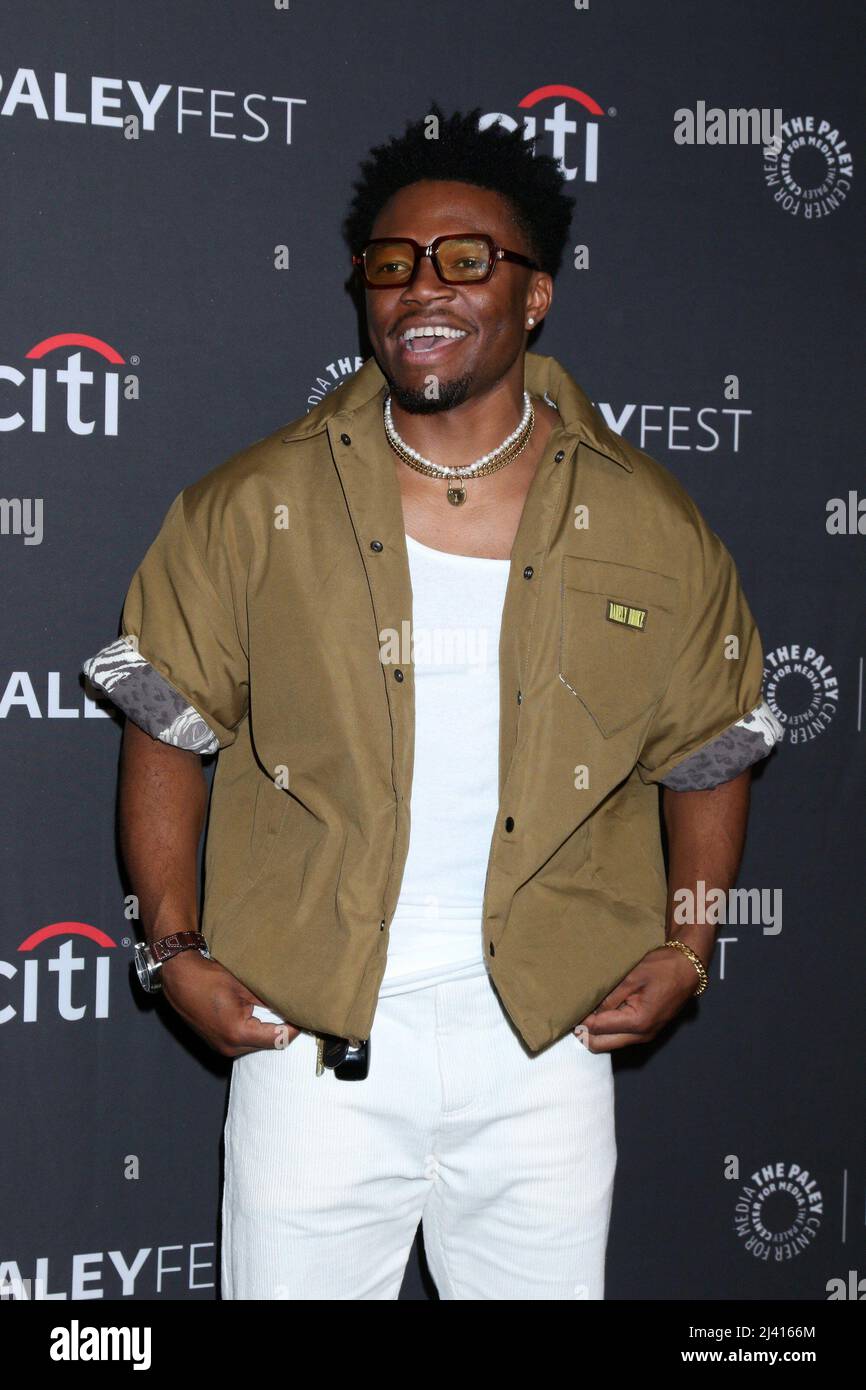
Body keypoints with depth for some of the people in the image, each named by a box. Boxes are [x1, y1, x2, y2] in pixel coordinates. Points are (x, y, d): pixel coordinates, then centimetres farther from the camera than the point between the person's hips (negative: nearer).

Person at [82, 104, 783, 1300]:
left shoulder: (650, 529, 0)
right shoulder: (253, 510, -3)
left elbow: (709, 753, 11)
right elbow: (168, 731, 4)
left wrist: (686, 950, 2)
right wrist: (173, 948, -3)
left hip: (547, 1035, 1)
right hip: (310, 1030, -1)